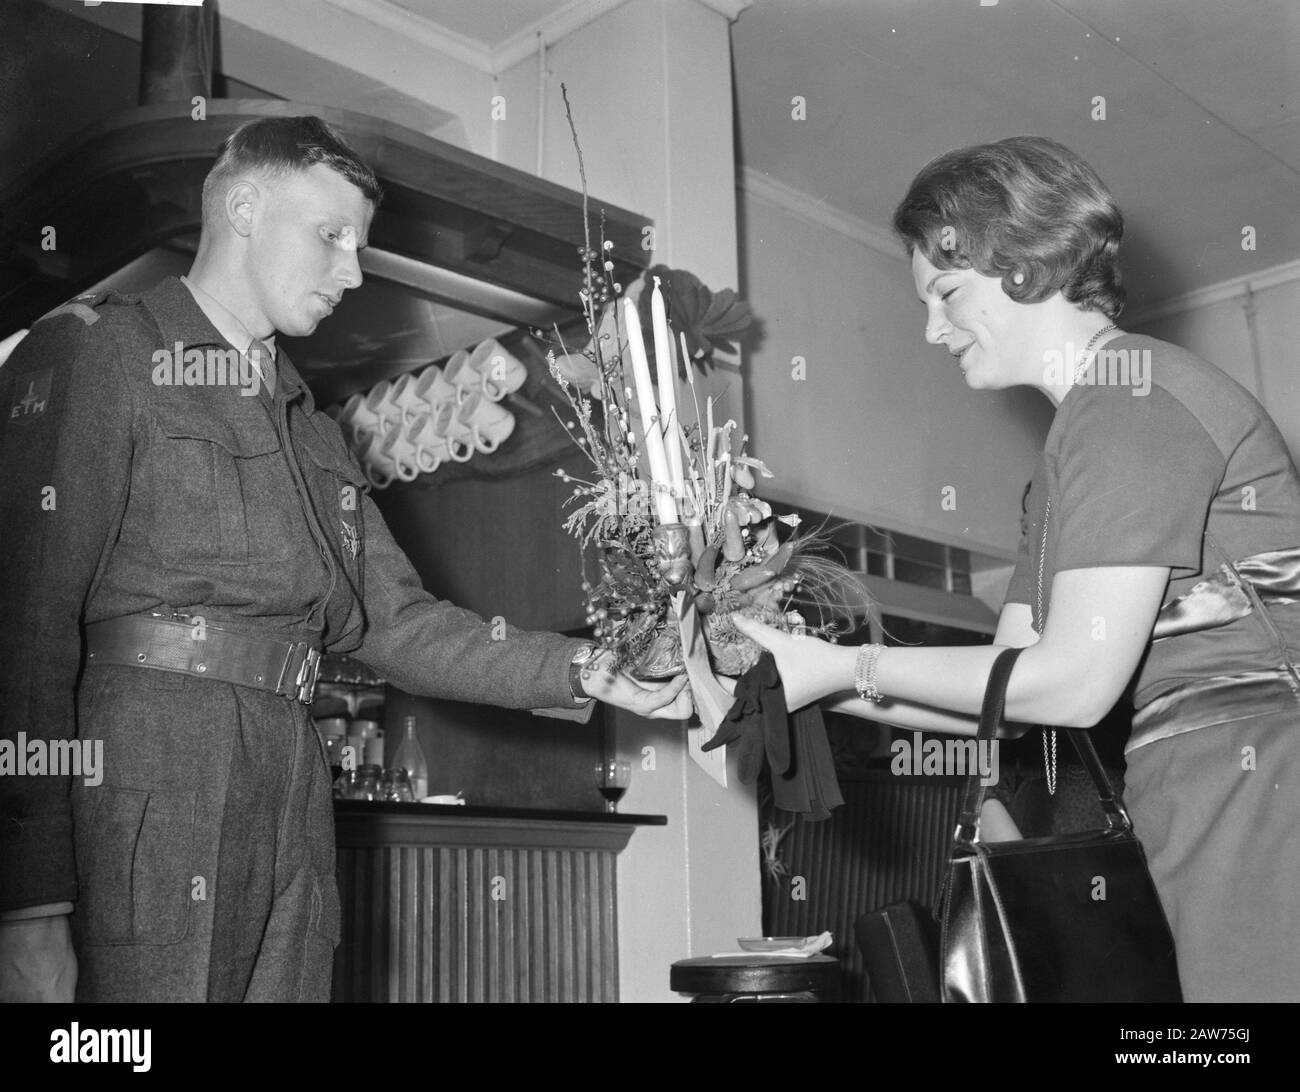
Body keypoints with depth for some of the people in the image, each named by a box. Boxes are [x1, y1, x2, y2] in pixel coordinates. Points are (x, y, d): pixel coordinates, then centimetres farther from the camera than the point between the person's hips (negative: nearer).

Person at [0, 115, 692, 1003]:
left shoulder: (311, 431, 24)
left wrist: (585, 674, 5)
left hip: (290, 810, 7)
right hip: (140, 791, -6)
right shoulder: (94, 352, 0)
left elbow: (392, 619, 18)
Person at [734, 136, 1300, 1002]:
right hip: (1218, 817, 9)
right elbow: (1005, 694, 14)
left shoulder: (1132, 397, -11)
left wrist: (849, 668, -8)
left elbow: (1074, 682, -16)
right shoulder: (1080, 440, 19)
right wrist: (799, 683, 6)